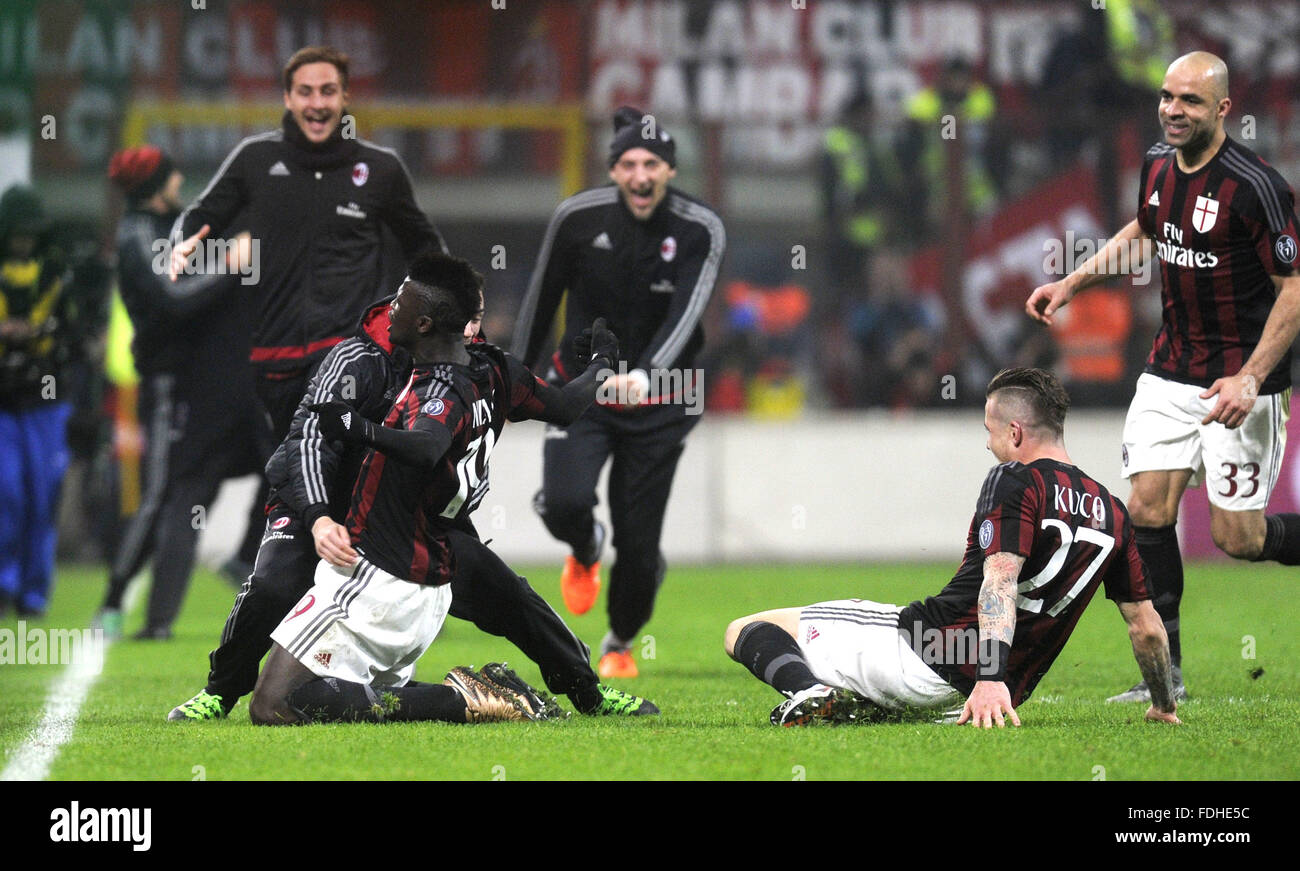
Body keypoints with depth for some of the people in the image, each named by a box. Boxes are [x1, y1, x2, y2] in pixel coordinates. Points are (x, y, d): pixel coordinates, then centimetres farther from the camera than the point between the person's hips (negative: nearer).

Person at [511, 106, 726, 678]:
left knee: (639, 542, -1)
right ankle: (585, 552, 16)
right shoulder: (578, 218, -9)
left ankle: (621, 643, 29)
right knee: (564, 502, -24)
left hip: (659, 401, 0)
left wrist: (645, 375, -42)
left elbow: (685, 313, -24)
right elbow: (543, 294, 7)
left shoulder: (700, 231, -12)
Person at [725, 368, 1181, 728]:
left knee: (745, 631, 1)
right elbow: (1147, 627, 14)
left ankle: (807, 692, -30)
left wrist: (989, 679, -34)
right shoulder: (1112, 514, 11)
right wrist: (1165, 706, 28)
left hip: (922, 655, -7)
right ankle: (868, 706, 3)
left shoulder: (1014, 482, -9)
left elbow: (1001, 580, -23)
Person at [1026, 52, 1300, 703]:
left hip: (1240, 382, -6)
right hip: (1171, 371, 6)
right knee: (1148, 509, -3)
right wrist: (1073, 282, 18)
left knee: (1237, 537, -7)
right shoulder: (1158, 165, 2)